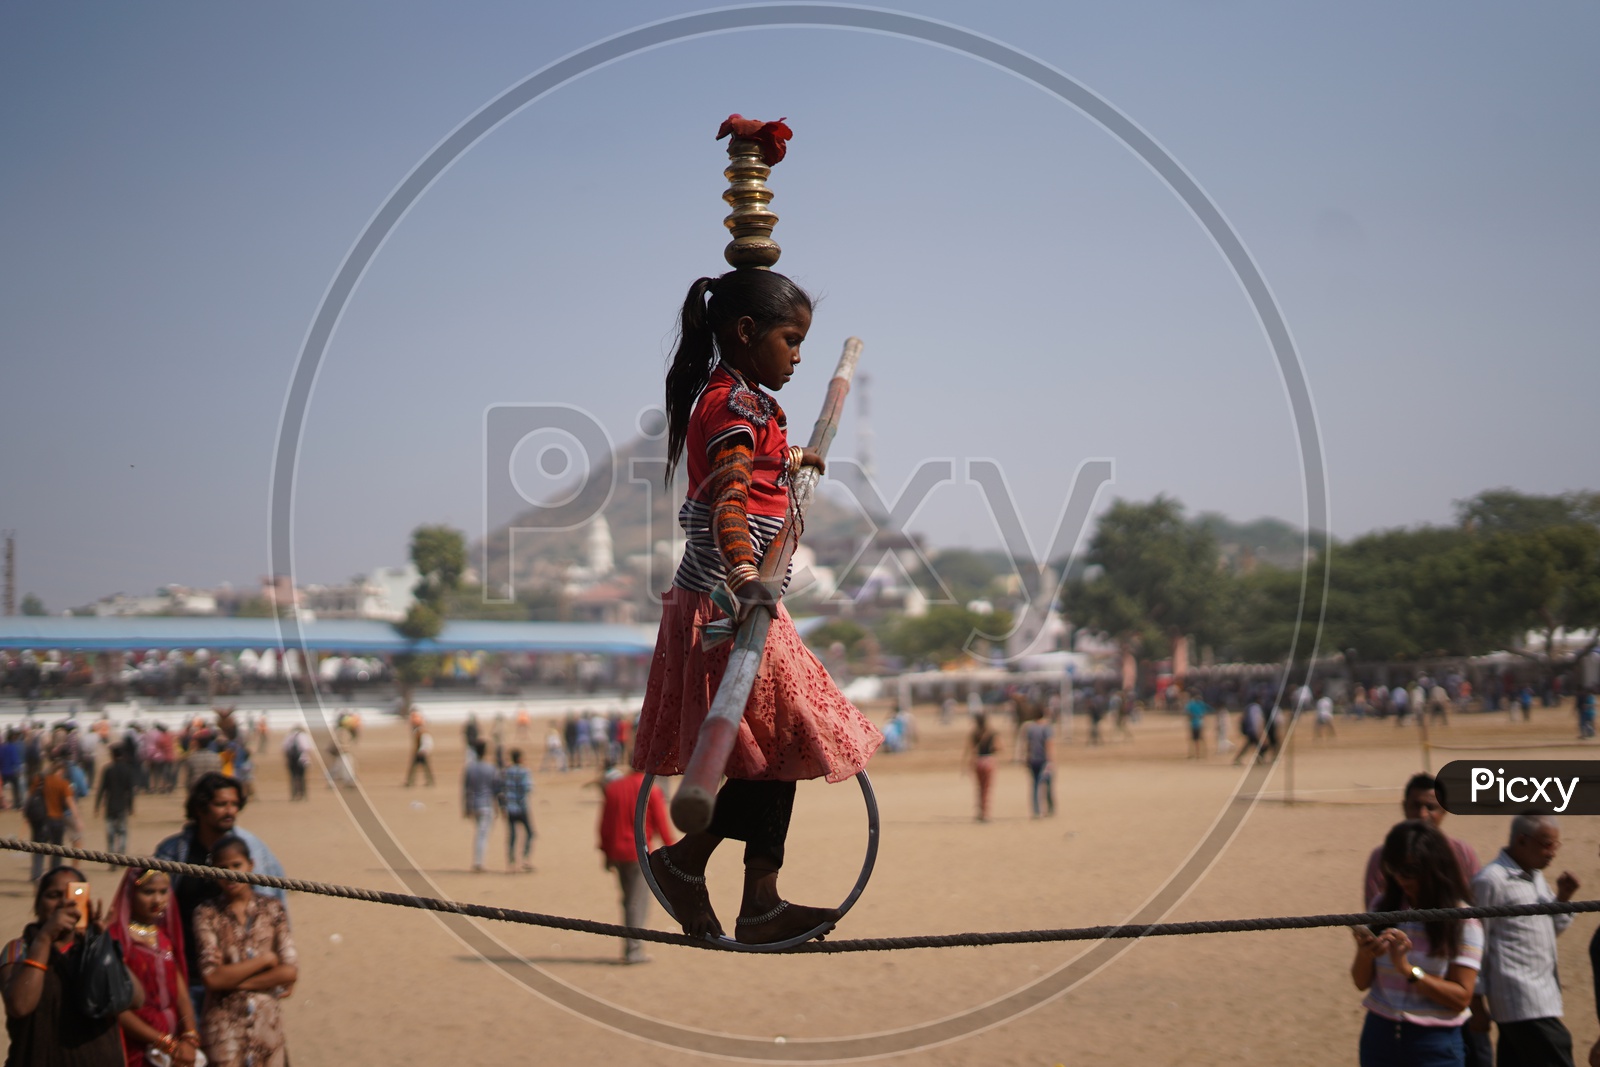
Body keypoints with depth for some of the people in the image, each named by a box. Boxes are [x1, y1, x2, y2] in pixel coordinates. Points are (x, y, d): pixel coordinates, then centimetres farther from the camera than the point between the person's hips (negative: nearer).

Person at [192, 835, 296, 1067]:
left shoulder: (272, 910, 2)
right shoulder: (207, 915, -3)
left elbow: (291, 970, -6)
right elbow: (212, 977, -13)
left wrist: (234, 980, -12)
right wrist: (265, 959, -9)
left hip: (268, 1021, 2)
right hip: (224, 1024, -2)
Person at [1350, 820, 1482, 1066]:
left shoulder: (1462, 920, -7)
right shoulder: (1383, 908, 3)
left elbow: (1462, 997, -11)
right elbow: (1362, 982, 5)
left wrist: (1408, 969, -22)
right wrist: (1364, 954, -16)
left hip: (1435, 1046, -3)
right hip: (1380, 1035, 3)